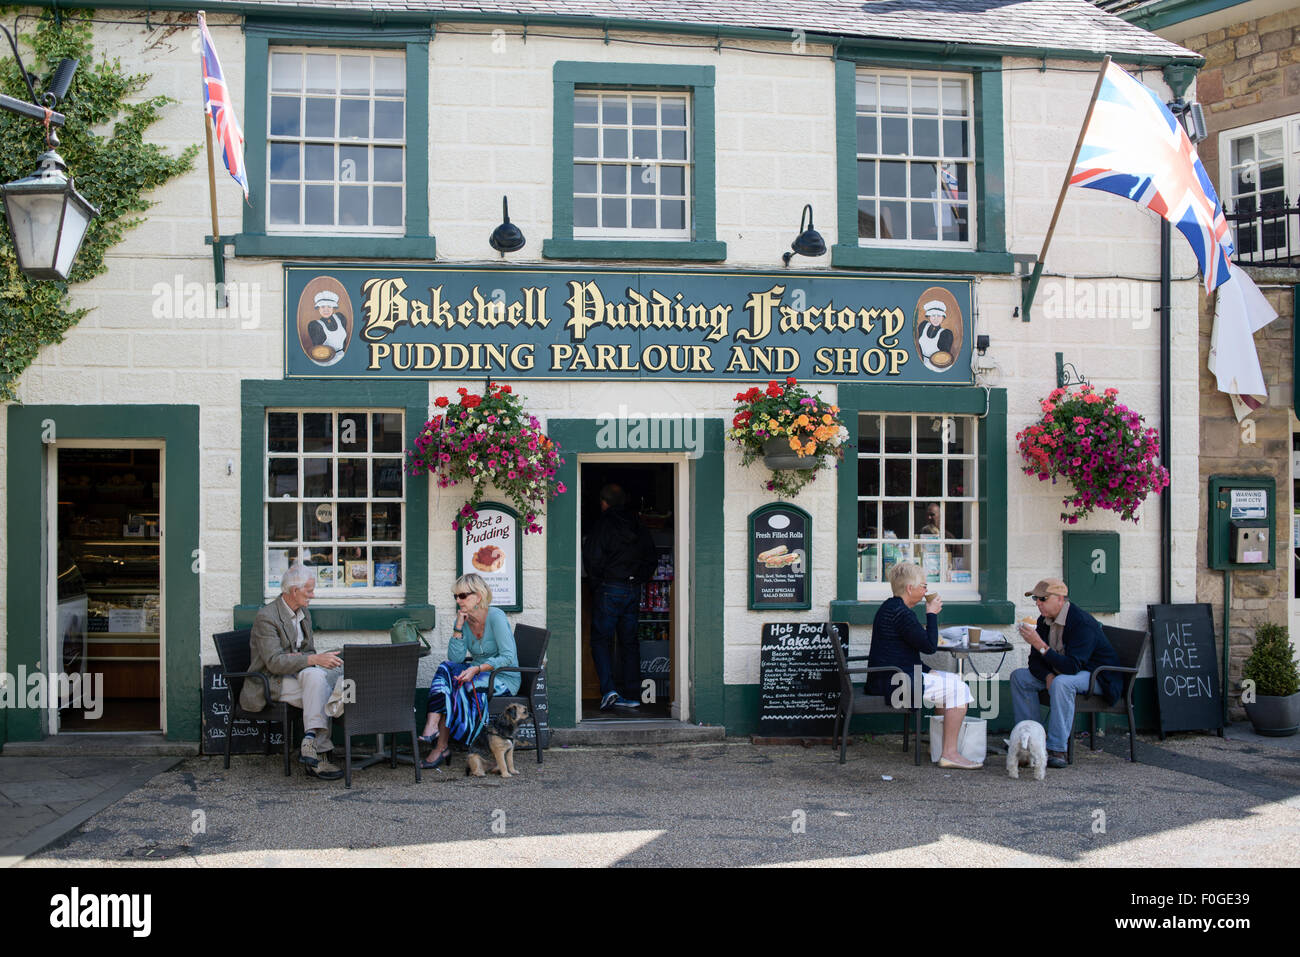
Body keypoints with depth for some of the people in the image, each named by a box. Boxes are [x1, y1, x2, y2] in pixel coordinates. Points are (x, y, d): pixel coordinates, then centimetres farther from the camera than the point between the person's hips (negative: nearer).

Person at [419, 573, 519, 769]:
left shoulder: (496, 617, -14)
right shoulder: (464, 620, 5)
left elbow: (508, 657, -21)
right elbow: (455, 658, -4)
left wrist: (477, 669, -31)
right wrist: (458, 627, -13)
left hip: (505, 679, -6)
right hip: (479, 677, 6)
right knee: (446, 668, -21)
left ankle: (441, 746, -22)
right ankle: (432, 727, -35)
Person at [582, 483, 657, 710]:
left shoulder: (602, 525, -10)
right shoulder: (638, 526, 9)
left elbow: (594, 558, -14)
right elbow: (652, 557, 12)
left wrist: (597, 578, 2)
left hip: (610, 588, -6)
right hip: (634, 589, 6)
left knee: (601, 639, 1)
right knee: (629, 641, 10)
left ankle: (608, 688, -13)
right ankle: (632, 694, 10)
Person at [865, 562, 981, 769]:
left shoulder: (891, 608, 17)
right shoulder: (900, 612, -18)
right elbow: (930, 646, -18)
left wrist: (930, 672, 18)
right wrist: (932, 614, -6)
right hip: (893, 681, -11)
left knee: (951, 681, 19)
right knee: (957, 688, -10)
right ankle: (949, 753, -11)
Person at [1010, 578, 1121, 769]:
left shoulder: (1082, 622, -27)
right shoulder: (1044, 621, -1)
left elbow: (1072, 666, -35)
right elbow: (1035, 661, 3)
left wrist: (1040, 645, -38)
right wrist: (1048, 677, -19)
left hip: (1097, 676, -9)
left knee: (1062, 682, -38)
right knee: (1019, 677, -2)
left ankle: (1057, 750, -33)